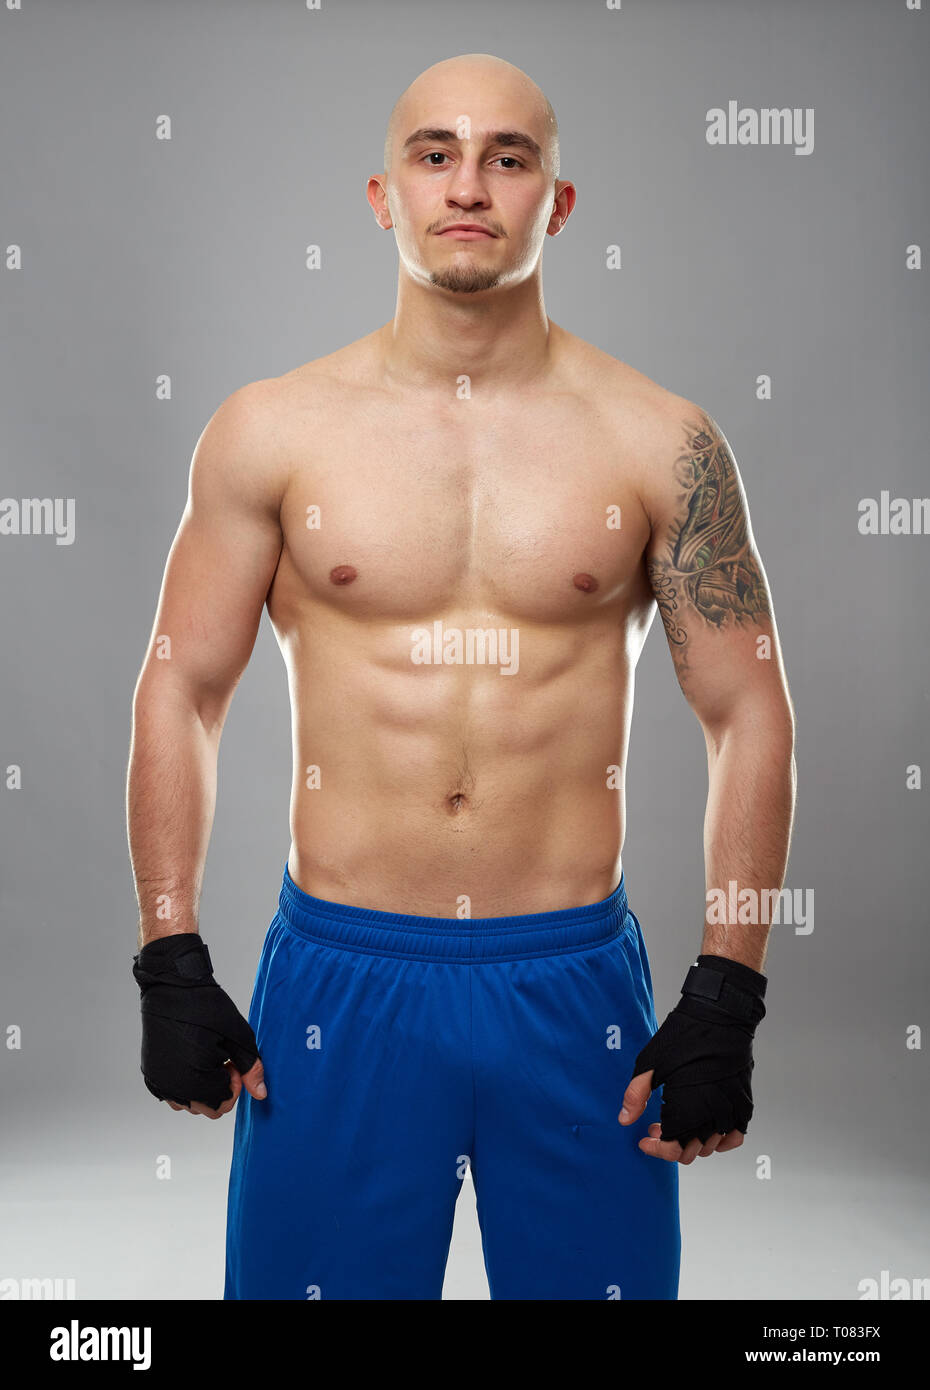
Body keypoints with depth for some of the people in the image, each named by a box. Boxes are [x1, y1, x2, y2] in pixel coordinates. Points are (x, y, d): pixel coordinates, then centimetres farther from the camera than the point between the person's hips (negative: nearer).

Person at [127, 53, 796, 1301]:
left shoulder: (661, 443, -1)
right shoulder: (271, 432, 0)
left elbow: (750, 714, 2)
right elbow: (181, 690, 5)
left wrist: (727, 997, -2)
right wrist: (170, 963, 0)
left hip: (579, 983, 0)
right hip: (339, 975, 0)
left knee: (593, 1279, 11)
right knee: (315, 1277, 10)